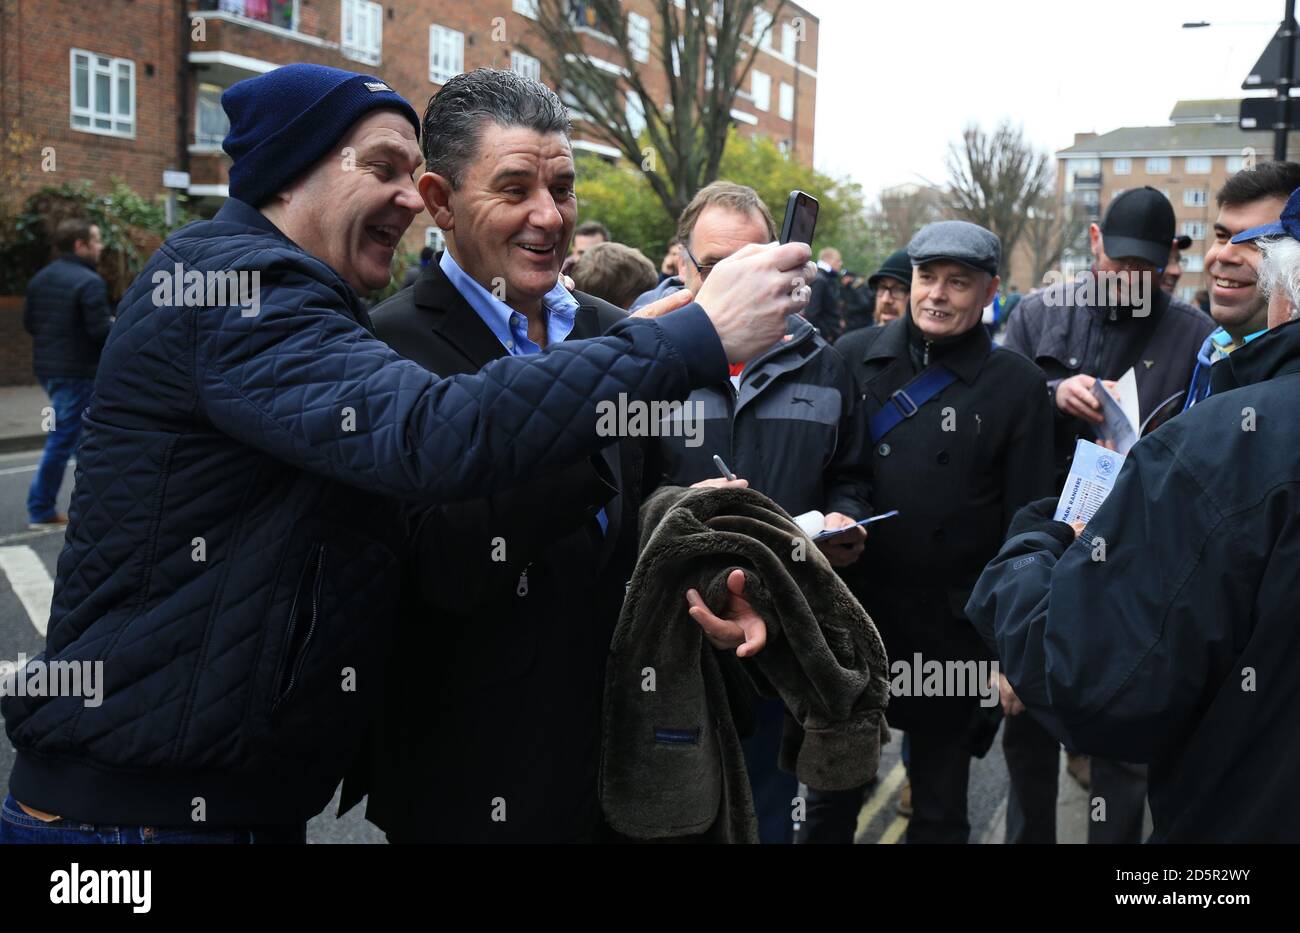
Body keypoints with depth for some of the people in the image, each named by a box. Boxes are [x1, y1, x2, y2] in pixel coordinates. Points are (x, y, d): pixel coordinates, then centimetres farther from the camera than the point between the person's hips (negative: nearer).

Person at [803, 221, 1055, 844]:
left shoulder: (1017, 385, -6)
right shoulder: (855, 355, 0)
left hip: (955, 629, -1)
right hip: (852, 609, 2)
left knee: (939, 812, 17)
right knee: (831, 798, 17)